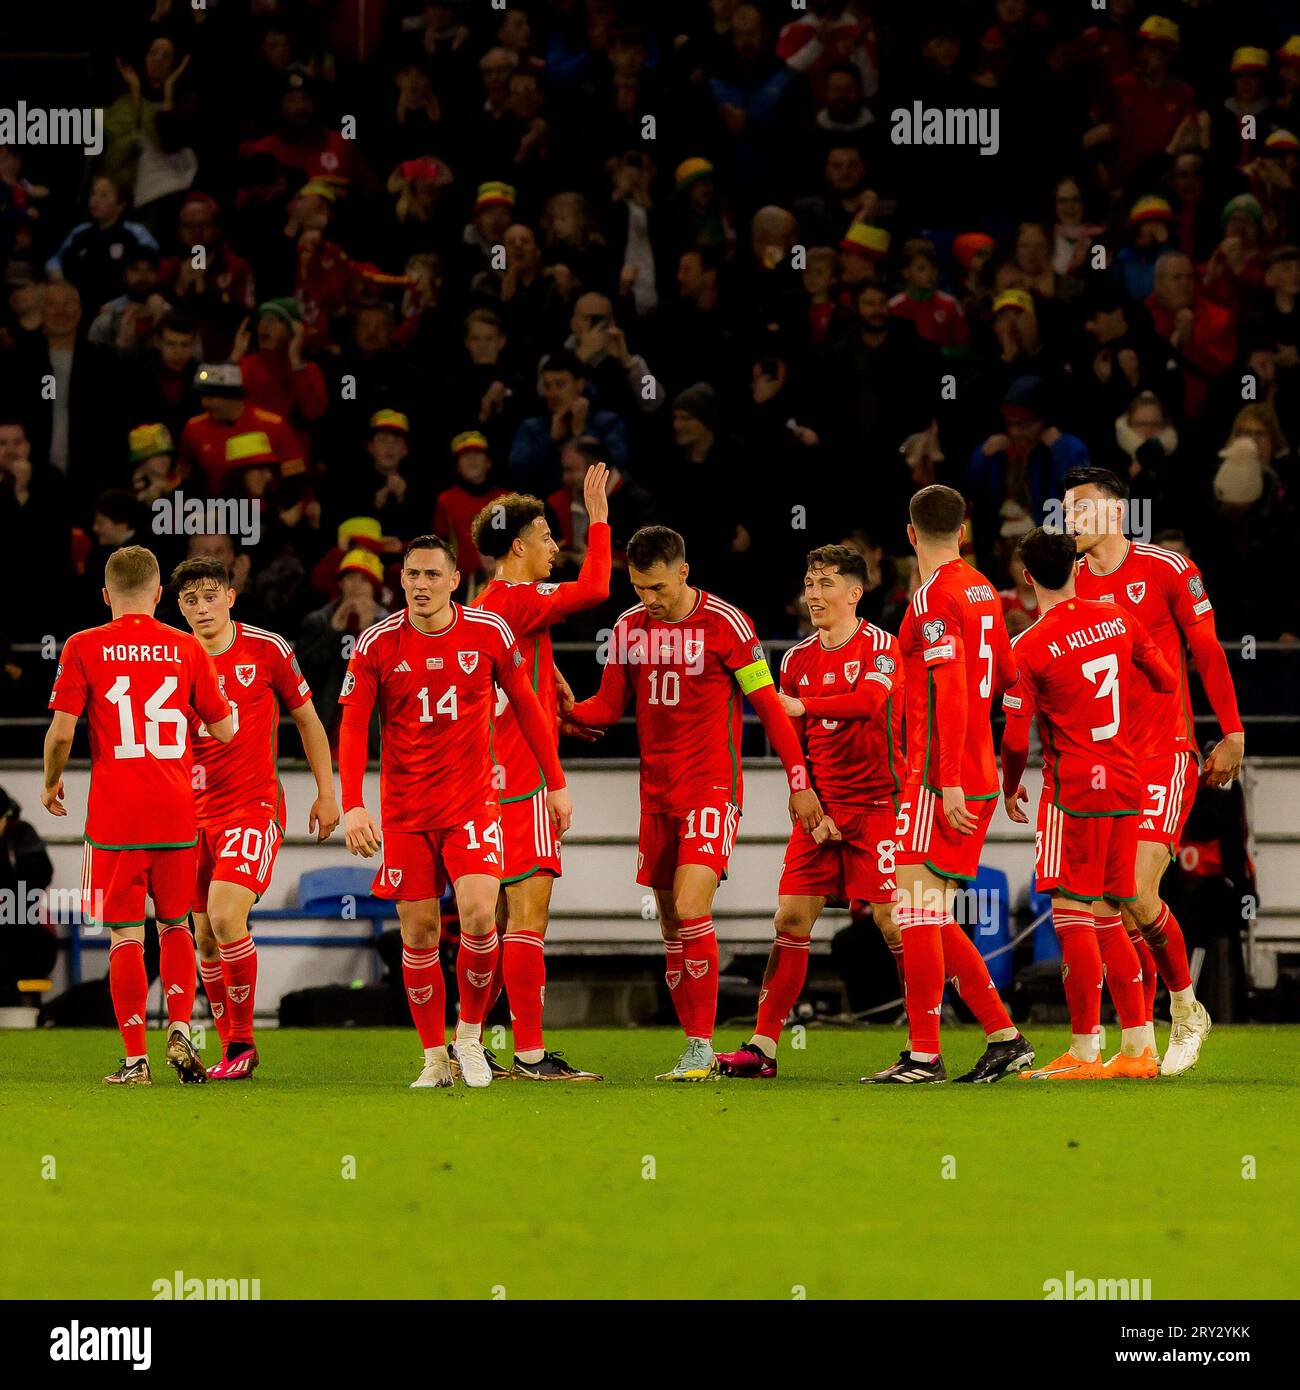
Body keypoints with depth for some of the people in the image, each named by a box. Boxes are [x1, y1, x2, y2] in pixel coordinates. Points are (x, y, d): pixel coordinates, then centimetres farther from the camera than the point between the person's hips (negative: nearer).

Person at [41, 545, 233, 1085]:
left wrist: (51, 781, 12)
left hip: (114, 817, -2)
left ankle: (135, 1058, 0)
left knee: (125, 935, 3)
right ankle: (179, 1029, 1)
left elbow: (61, 731, -7)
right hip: (176, 815, 2)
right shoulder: (187, 649, 3)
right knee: (175, 925, 18)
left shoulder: (84, 648, -2)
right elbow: (225, 730, 7)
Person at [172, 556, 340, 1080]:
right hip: (196, 814, 4)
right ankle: (232, 1050, 17)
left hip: (255, 806, -4)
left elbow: (307, 719, 9)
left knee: (225, 918, -21)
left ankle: (242, 1042, -8)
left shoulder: (267, 650, -2)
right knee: (204, 937, 4)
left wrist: (326, 792, 6)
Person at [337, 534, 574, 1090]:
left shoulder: (490, 633, -3)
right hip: (404, 809, 1)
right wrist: (352, 806, -15)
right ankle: (434, 1059, 13)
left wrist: (556, 783, 9)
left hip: (472, 801, -1)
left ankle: (470, 1033, 3)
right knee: (418, 933, 1)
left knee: (478, 914, -19)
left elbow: (526, 706, 8)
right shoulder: (377, 643, -5)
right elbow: (353, 726, -4)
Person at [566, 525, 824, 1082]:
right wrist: (566, 711, -11)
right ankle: (694, 1052, 14)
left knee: (690, 911, -18)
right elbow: (609, 706, 11)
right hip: (656, 792, 6)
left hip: (712, 786, -6)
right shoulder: (629, 627, 6)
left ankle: (701, 1049, -13)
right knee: (670, 923, 7)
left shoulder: (724, 623, -9)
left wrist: (799, 783, -5)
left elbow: (768, 704, -4)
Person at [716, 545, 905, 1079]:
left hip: (875, 802, -5)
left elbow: (870, 699, -27)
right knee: (790, 918, 0)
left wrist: (804, 706, -34)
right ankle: (763, 1046, 1)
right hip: (821, 806, 5)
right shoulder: (798, 658, 11)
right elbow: (792, 745, 13)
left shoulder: (880, 646, -6)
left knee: (891, 919, -8)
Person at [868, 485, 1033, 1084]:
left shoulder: (933, 597, -12)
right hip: (978, 776, 9)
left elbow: (951, 693, -19)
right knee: (932, 919, 12)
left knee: (917, 911, -9)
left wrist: (948, 781, -21)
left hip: (941, 781, -9)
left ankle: (924, 1055, -10)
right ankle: (1004, 1037, 12)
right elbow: (1006, 674, 21)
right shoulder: (981, 590, 14)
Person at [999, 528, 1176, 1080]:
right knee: (1107, 919, 13)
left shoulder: (1029, 647, -11)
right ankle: (1138, 1048, 11)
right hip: (1126, 785, 6)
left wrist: (1010, 788, 7)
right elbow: (1167, 681, 17)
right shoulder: (1118, 620, 5)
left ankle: (1084, 1052, -9)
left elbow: (1015, 741, -12)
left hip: (1073, 788, -6)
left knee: (1072, 916, -5)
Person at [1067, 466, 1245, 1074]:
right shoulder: (1069, 584, 9)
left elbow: (1207, 652, 0)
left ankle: (1186, 1007, 6)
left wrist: (1232, 735, -4)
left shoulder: (1166, 569, -3)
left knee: (1137, 897, -16)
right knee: (1119, 911, 2)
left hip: (1165, 754, -5)